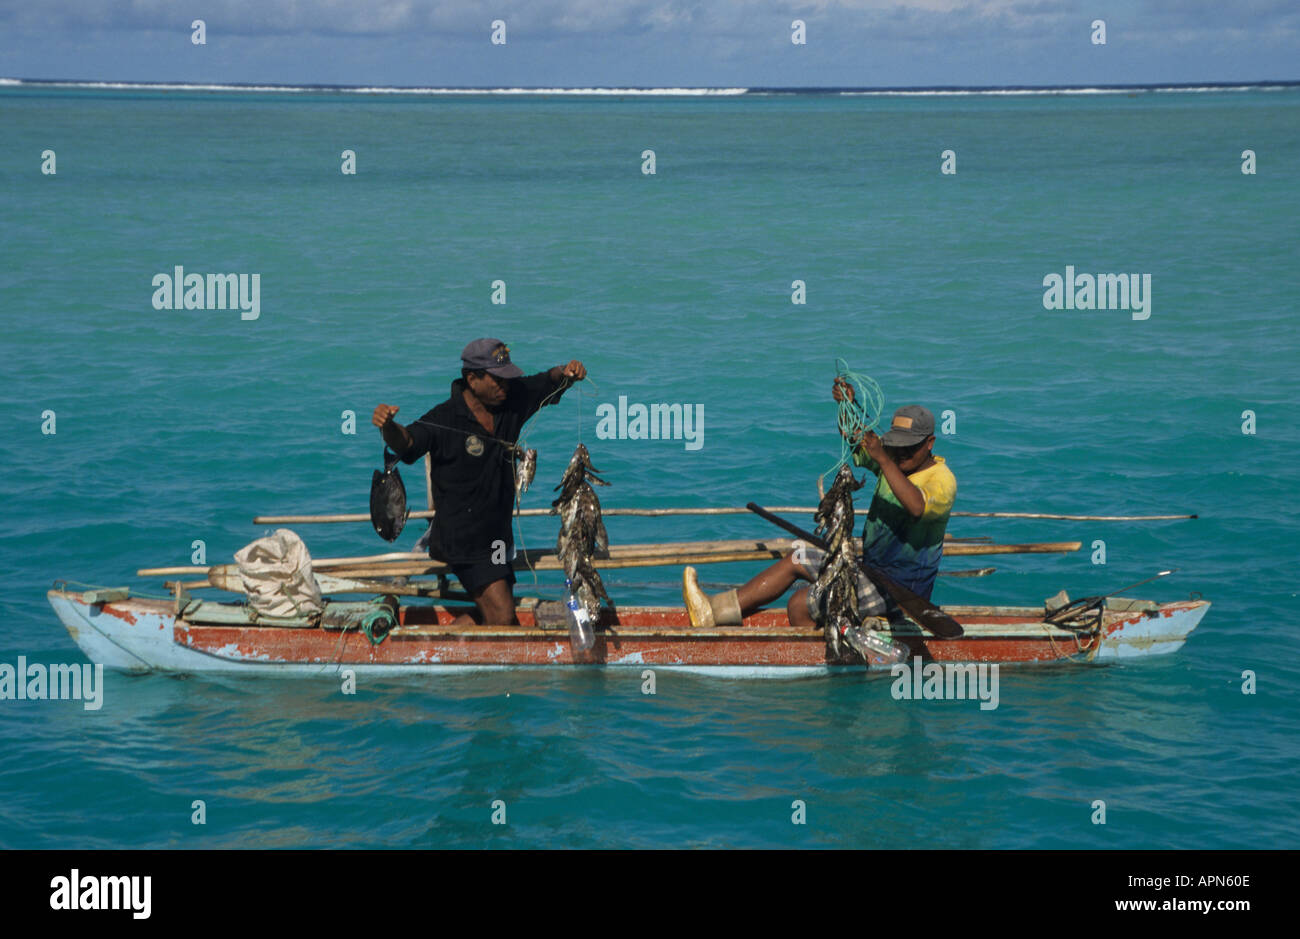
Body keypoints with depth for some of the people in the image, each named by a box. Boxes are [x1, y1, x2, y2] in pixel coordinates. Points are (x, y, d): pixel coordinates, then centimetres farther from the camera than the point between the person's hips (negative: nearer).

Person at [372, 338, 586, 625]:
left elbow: (548, 382, 12)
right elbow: (406, 442, -33)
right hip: (464, 538, -8)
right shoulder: (444, 419, -19)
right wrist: (389, 427, -56)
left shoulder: (512, 399, 0)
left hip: (498, 534, 8)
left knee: (490, 615, 18)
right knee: (501, 618, -14)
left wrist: (566, 373, -11)